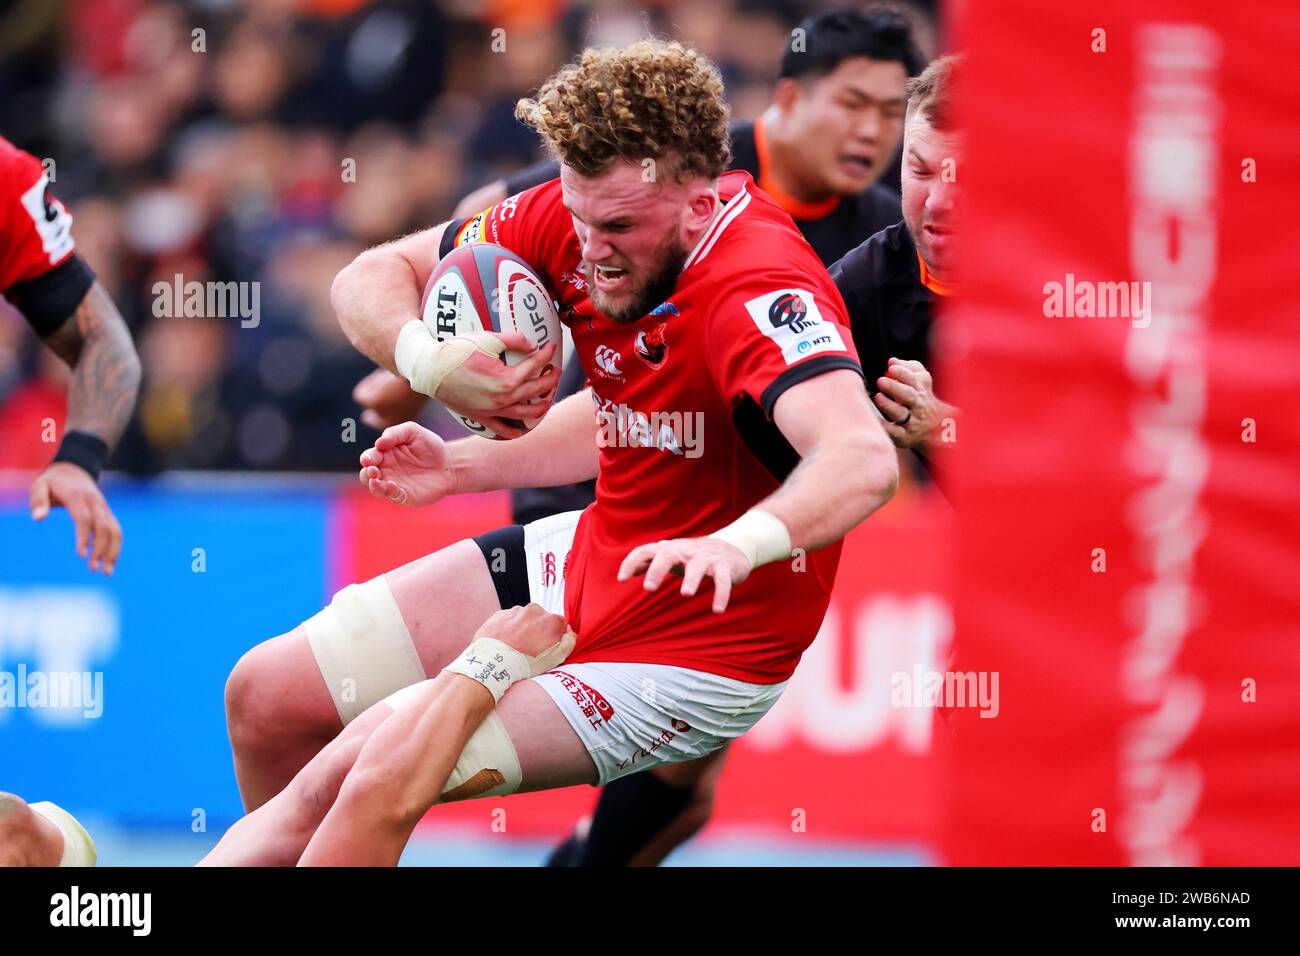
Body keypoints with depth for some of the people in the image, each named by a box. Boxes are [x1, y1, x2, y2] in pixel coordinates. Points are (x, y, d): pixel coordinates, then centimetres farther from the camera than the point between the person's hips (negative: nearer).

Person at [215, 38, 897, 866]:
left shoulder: (755, 286, -31)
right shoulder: (578, 217, -8)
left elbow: (864, 461, -48)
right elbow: (373, 278, 4)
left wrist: (739, 543, -66)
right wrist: (428, 361, -18)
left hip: (698, 648, -8)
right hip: (586, 559, 8)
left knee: (378, 783, -20)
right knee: (267, 696, 6)